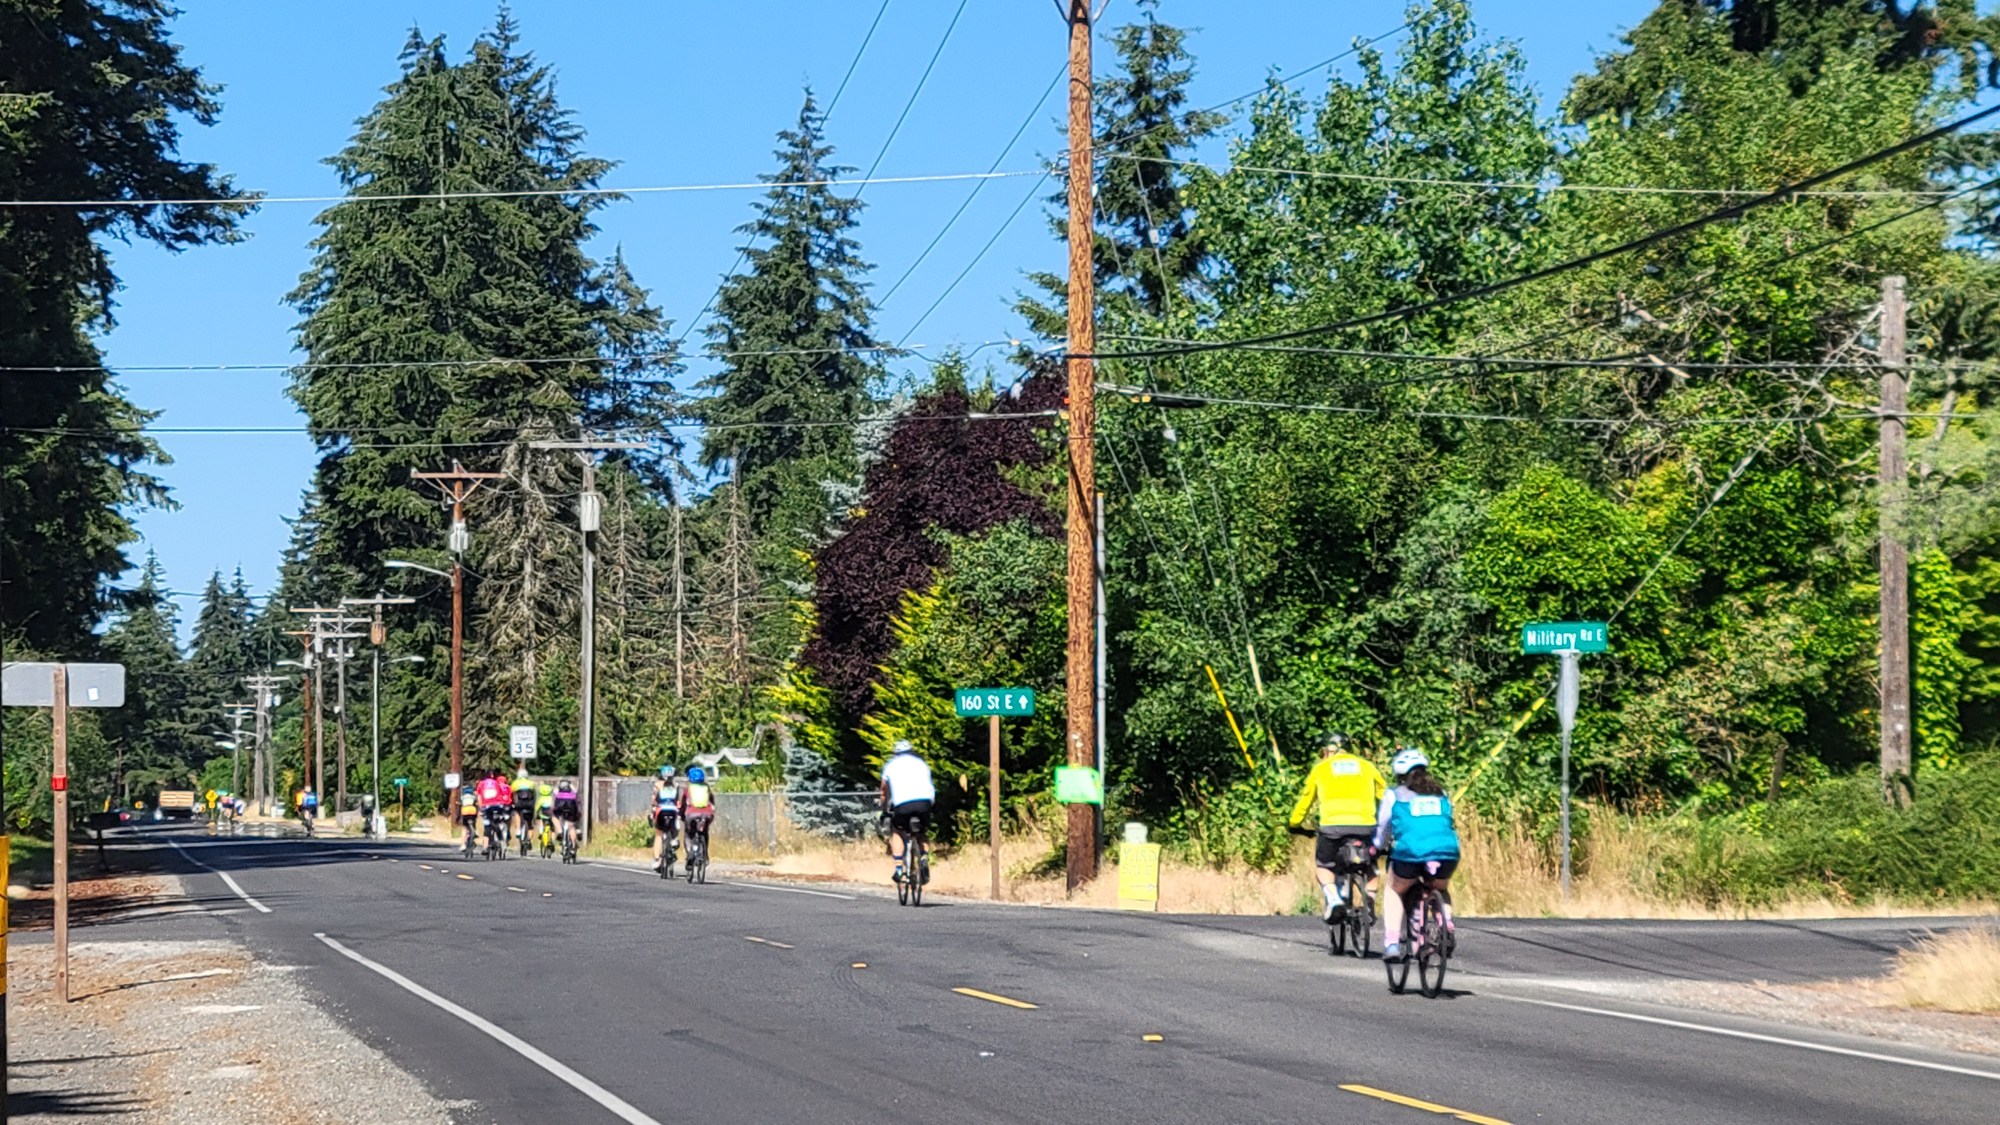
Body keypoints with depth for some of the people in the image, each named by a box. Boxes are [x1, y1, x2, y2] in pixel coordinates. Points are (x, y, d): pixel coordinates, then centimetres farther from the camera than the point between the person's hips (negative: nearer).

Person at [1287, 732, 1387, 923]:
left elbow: (1304, 801, 26)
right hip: (1365, 825, 1)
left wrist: (1294, 825, 42)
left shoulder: (1320, 769, 20)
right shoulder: (1366, 766, 22)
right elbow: (1384, 797, 24)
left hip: (1333, 825, -1)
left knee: (1323, 866, 22)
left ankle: (1332, 898, -5)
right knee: (1370, 868, 26)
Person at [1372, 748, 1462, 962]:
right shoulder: (1440, 794, 24)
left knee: (1395, 891, 27)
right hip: (1447, 853, 2)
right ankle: (1447, 924, 6)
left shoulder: (1394, 795, 16)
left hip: (1409, 854, -2)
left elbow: (1382, 829, 23)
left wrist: (1377, 848, 43)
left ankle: (1391, 942, 11)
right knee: (1441, 889, 34)